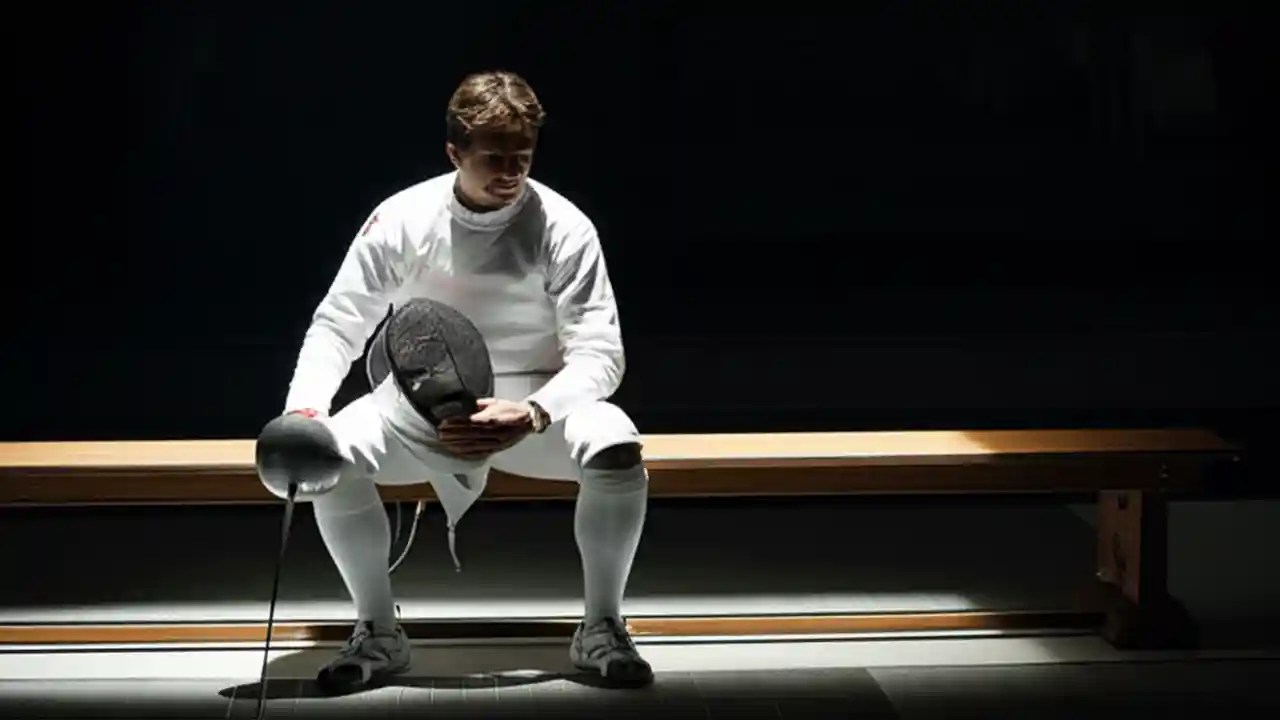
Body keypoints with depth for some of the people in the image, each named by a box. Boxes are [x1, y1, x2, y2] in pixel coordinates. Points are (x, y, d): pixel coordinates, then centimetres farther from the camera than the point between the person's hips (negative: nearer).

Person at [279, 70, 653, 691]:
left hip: (534, 402, -1)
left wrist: (531, 417, -34)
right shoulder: (402, 218, -9)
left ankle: (600, 628, -10)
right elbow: (338, 325, -5)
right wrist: (301, 411, -25)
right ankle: (378, 632, -6)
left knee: (616, 449, -32)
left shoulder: (563, 226, -13)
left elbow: (599, 353, -15)